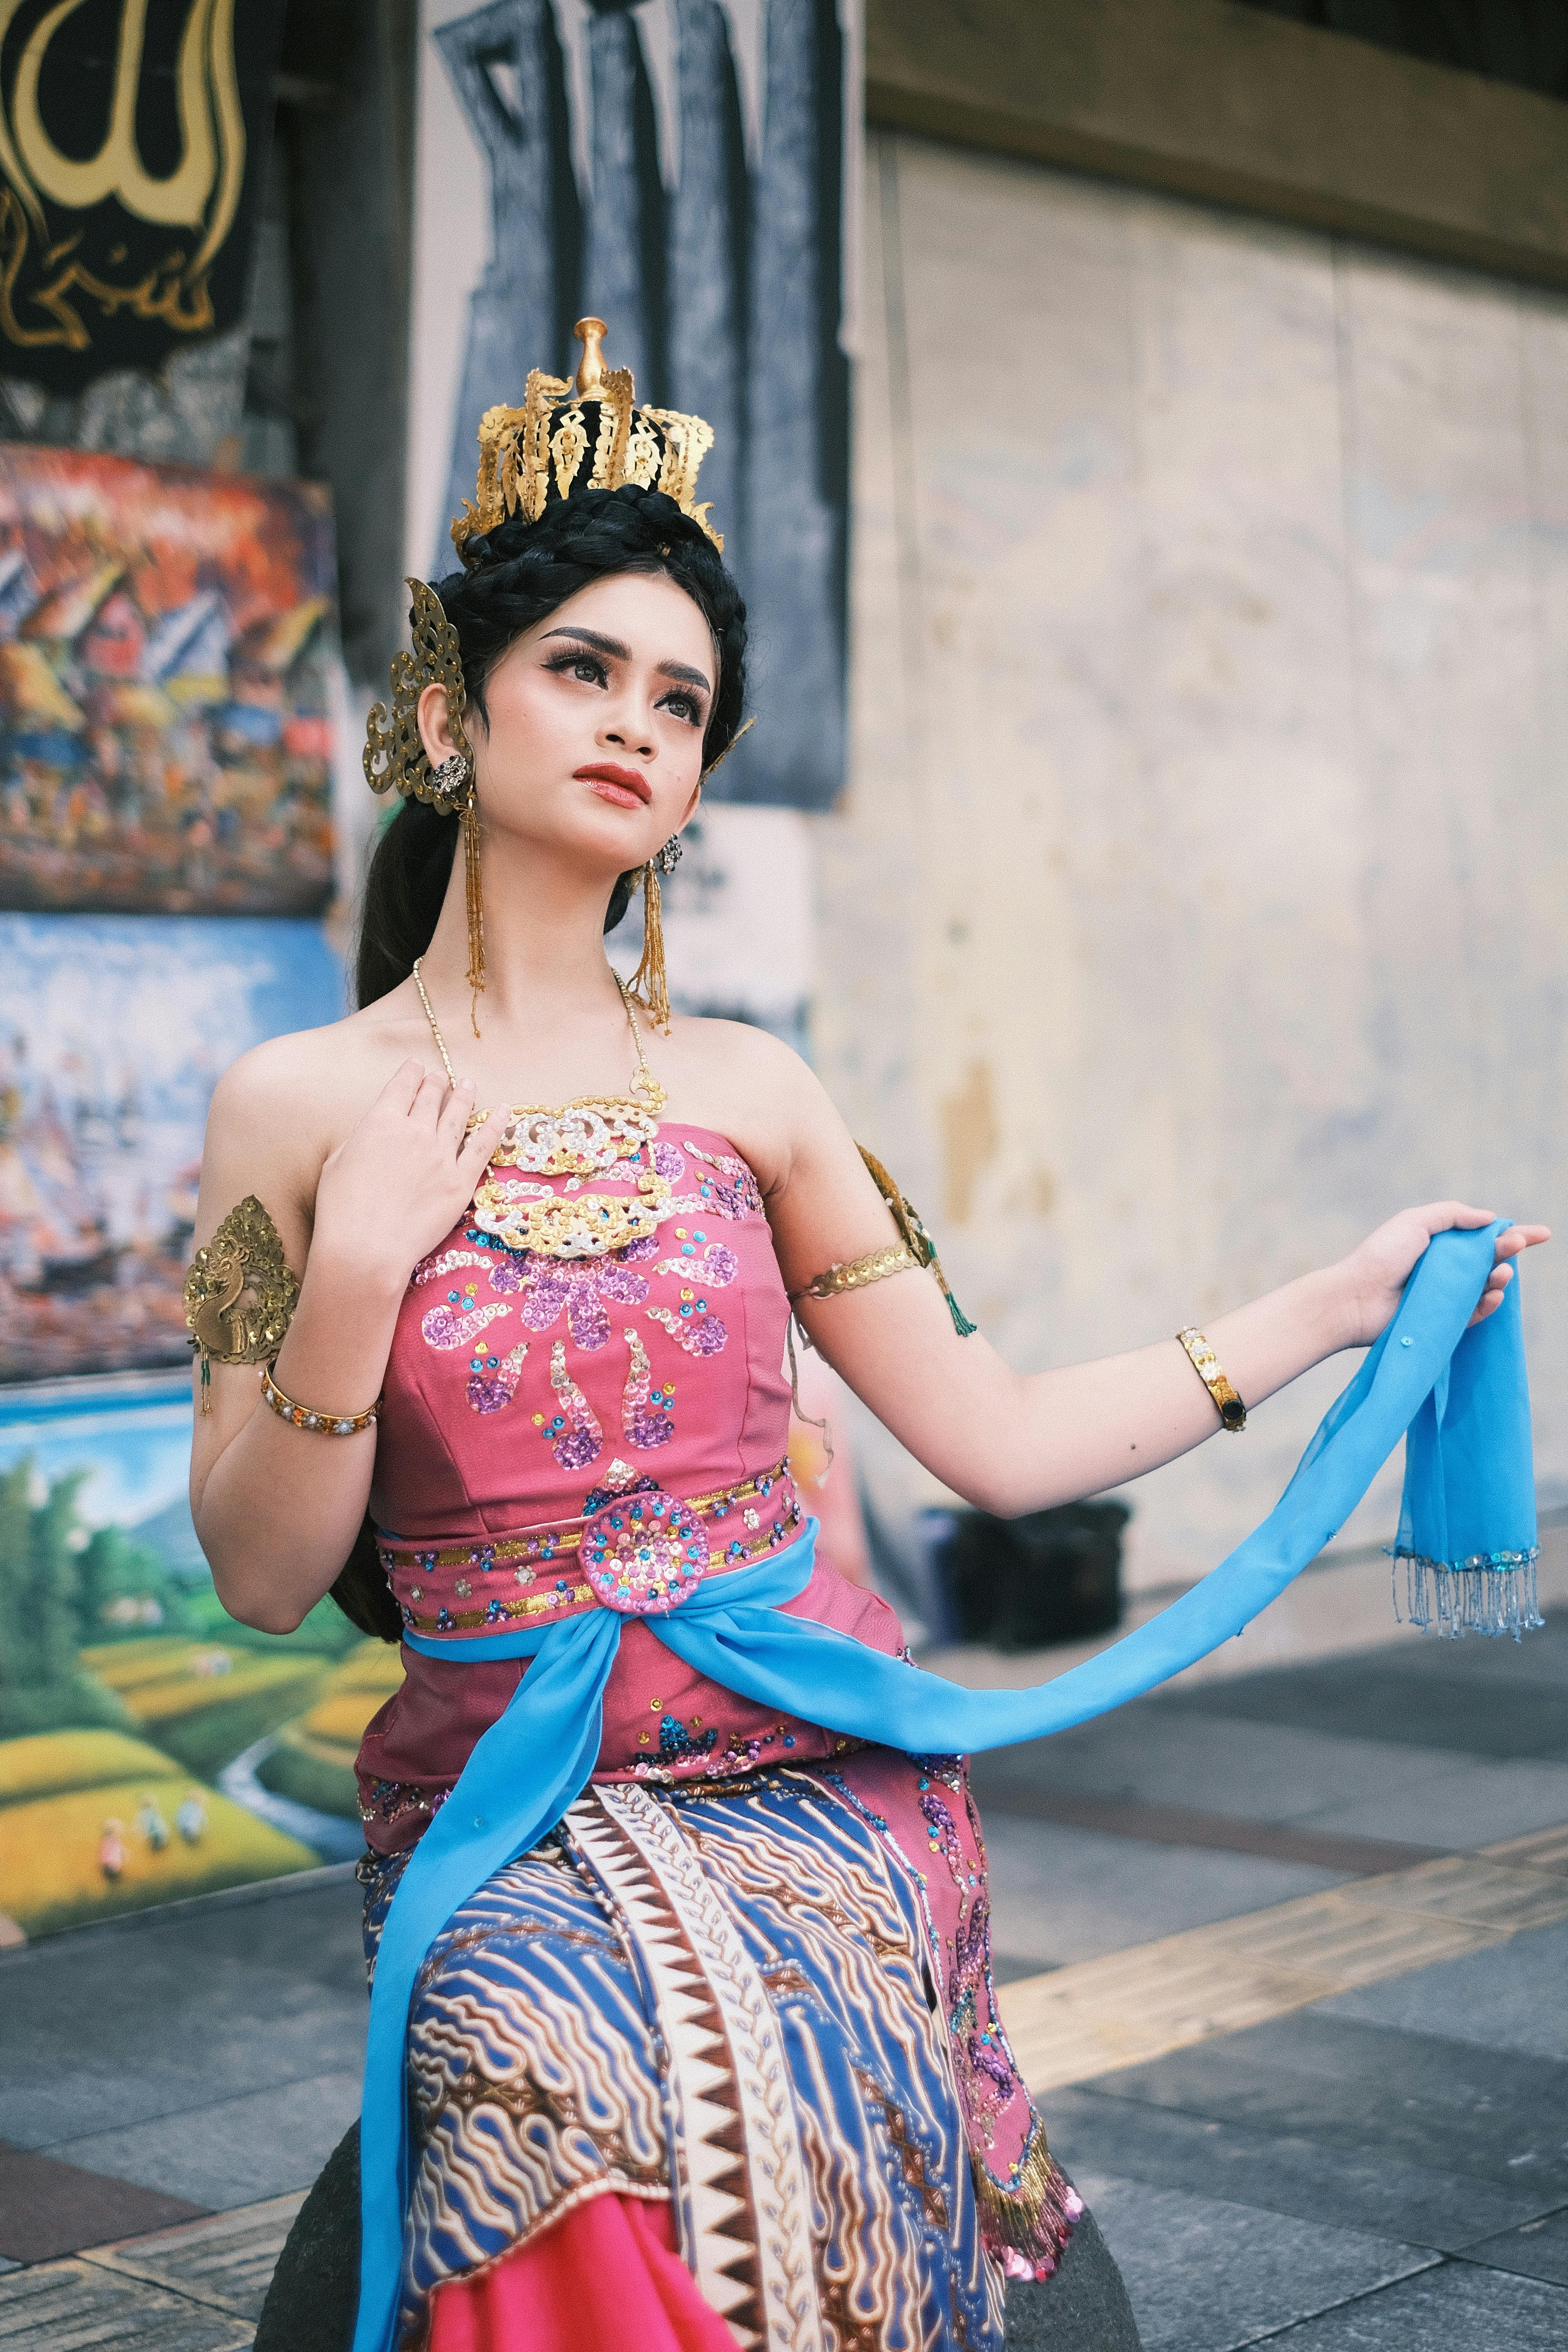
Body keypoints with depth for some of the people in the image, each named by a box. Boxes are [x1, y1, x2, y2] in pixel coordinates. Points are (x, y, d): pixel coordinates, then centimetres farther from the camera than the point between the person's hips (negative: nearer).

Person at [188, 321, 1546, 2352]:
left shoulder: (744, 1092, 7)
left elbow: (1001, 1442, 9)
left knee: (739, 2066, -30)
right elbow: (261, 1576, 0)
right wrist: (356, 1273, -14)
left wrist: (1335, 1303, 11)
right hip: (502, 1801, -1)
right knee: (563, 2062, -32)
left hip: (808, 1771, 1)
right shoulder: (300, 1106, 1)